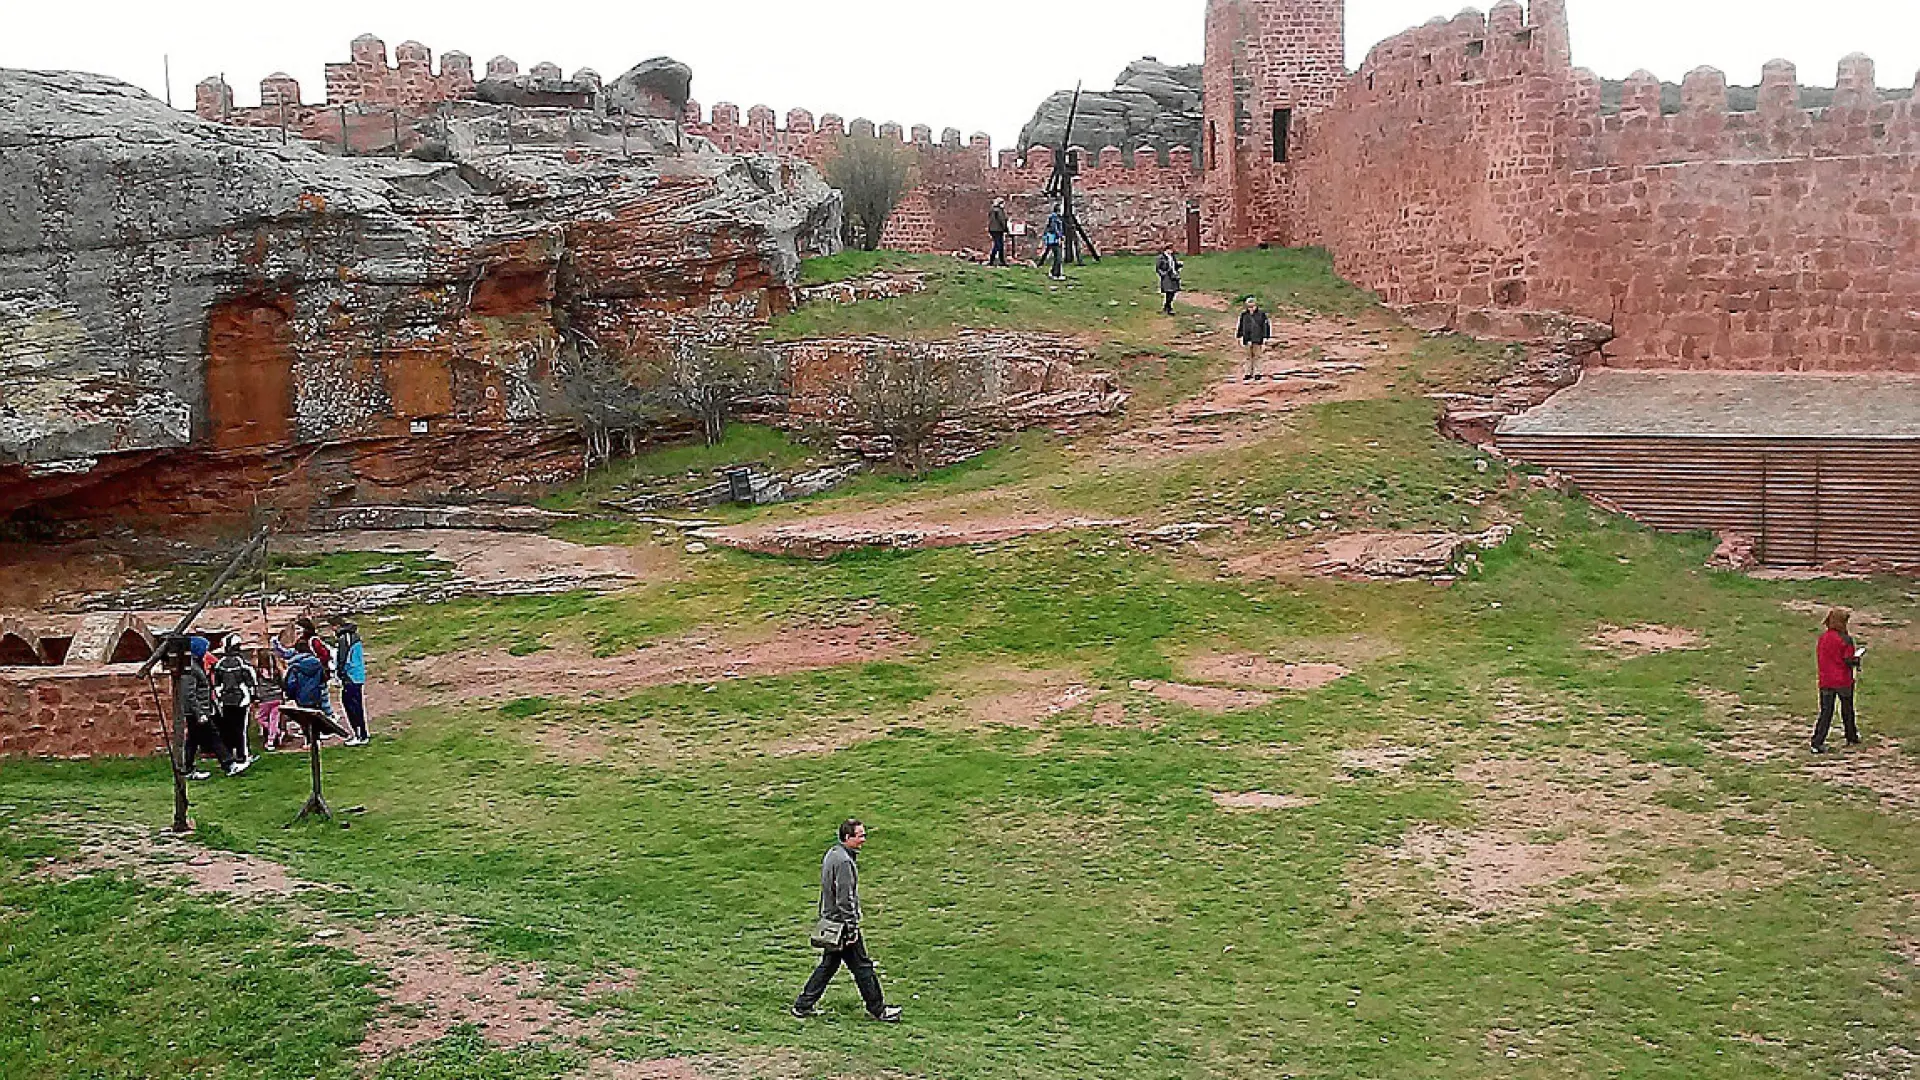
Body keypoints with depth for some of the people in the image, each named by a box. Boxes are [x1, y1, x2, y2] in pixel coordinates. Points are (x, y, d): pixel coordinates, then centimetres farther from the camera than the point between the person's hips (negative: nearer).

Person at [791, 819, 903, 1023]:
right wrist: (852, 930, -19)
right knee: (862, 966, 1)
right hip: (842, 922, -10)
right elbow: (845, 899, -23)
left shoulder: (832, 854, 11)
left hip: (830, 920, 10)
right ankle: (878, 1010, 10)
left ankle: (803, 1005, 18)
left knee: (828, 965, 15)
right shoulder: (844, 861, -21)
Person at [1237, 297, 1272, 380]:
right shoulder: (1244, 315, 4)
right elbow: (1240, 326, 16)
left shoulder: (1261, 315, -3)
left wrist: (1265, 338, 1)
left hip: (1257, 339, -3)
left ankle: (1257, 373, 6)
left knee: (1256, 356, 1)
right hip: (1247, 339, 3)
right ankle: (1249, 373, 13)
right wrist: (1240, 337, 17)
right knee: (1249, 357, 8)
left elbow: (1266, 326, 2)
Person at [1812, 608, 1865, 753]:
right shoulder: (1846, 639, -14)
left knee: (1826, 712, 5)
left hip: (1825, 681, 3)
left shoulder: (1822, 638, 1)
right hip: (1843, 681, -3)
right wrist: (1856, 659, 7)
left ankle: (1817, 742, -6)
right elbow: (1849, 661, -15)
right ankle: (1852, 737, 34)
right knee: (1847, 710, 17)